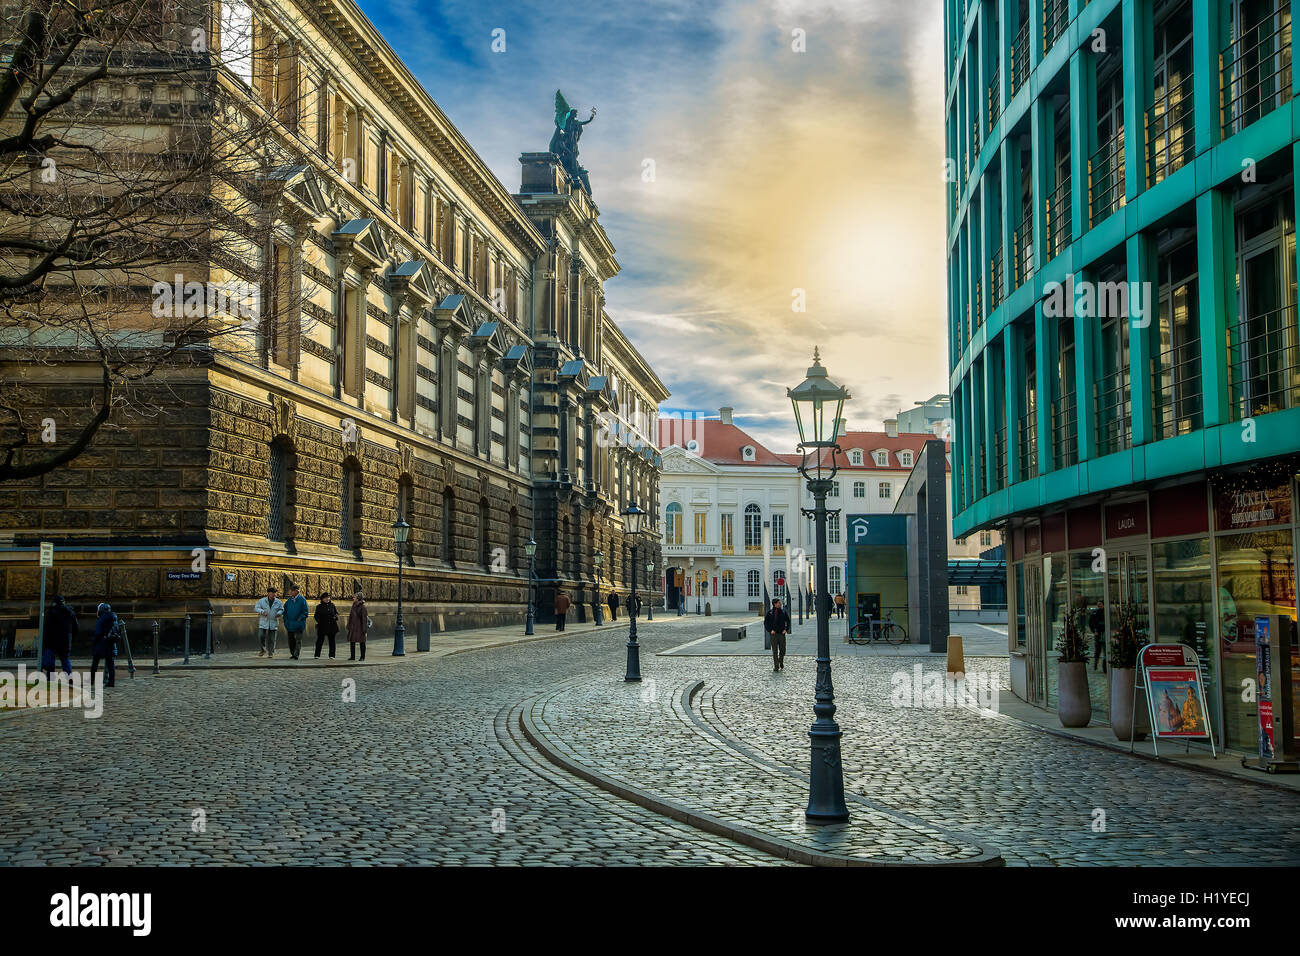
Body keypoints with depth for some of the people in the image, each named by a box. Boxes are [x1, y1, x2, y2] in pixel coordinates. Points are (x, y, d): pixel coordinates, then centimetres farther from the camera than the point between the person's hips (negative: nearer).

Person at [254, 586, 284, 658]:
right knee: (261, 637, -8)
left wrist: (279, 613, -14)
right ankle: (263, 650, 15)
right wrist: (262, 611, -17)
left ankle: (271, 652, 10)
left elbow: (282, 610, 8)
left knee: (271, 639, -1)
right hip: (263, 623, 0)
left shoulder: (279, 602, 3)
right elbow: (256, 608, 1)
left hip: (273, 623, 0)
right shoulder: (262, 601, 1)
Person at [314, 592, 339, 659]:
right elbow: (316, 616, 3)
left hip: (332, 626, 2)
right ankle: (317, 655, 6)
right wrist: (319, 621, -14)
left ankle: (331, 655, 9)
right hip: (322, 626, -2)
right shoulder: (319, 607, 4)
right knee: (320, 640, -1)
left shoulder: (332, 605, 9)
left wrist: (335, 617, -7)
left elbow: (336, 613, 14)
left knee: (332, 640, 4)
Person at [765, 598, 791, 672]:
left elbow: (788, 621, 13)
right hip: (774, 634, -2)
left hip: (782, 633, 2)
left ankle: (781, 664, 27)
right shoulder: (770, 613, 0)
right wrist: (770, 630, -9)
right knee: (775, 651, -3)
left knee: (782, 650, 5)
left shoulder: (783, 612, 5)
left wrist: (786, 629, 0)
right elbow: (766, 623, 4)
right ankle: (776, 666, -1)